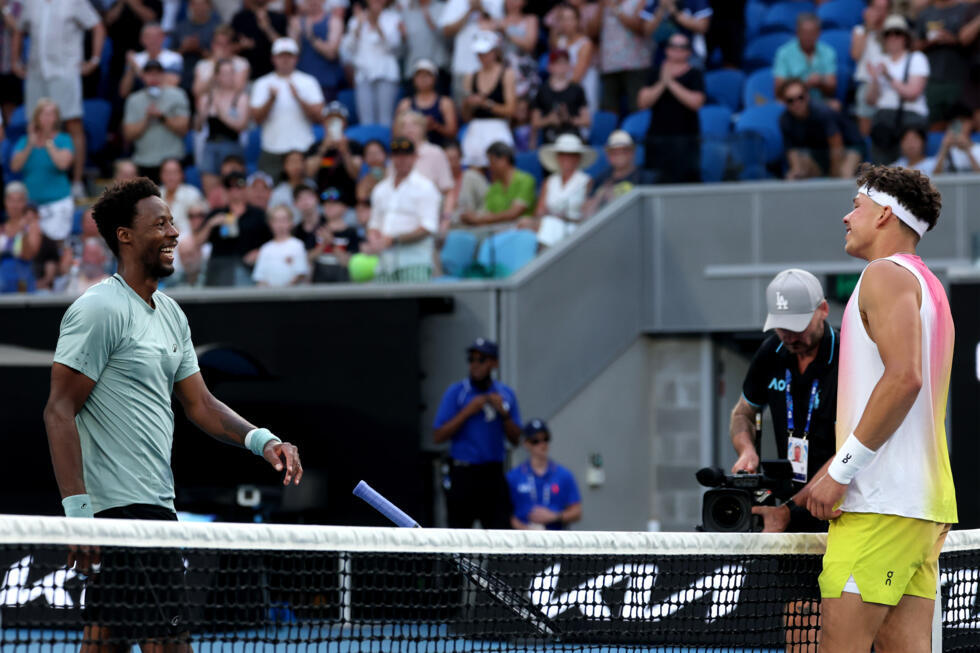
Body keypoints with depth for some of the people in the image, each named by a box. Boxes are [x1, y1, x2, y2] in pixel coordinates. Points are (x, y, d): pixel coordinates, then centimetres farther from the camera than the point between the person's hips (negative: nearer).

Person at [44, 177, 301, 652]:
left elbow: (199, 403, 19)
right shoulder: (99, 310, -12)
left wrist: (262, 441, 1)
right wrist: (77, 511, -23)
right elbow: (59, 411, -16)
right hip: (123, 507, -9)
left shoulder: (170, 313, 17)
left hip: (156, 506, 9)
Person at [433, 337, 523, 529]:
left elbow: (515, 439, 9)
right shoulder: (456, 392, 0)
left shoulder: (506, 395, 10)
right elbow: (438, 436, -6)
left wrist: (503, 413, -7)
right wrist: (468, 411, -13)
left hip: (493, 475, 2)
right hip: (462, 475, -2)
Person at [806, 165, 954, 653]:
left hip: (881, 502, -10)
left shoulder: (886, 274, -6)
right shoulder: (927, 284, 23)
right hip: (925, 500, 10)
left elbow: (904, 377, -20)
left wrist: (840, 470, -18)